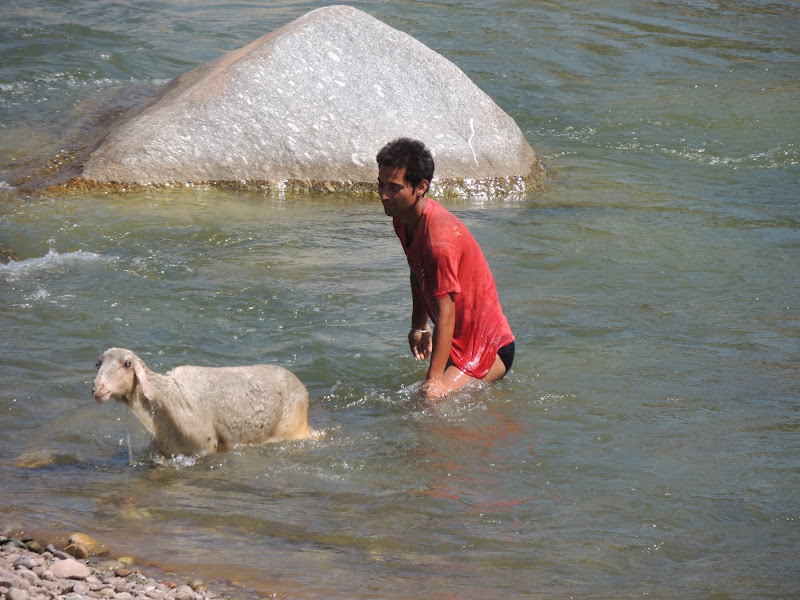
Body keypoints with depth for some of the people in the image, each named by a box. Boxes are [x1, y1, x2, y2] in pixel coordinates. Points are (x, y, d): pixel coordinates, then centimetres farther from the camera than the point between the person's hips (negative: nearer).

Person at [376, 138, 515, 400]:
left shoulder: (440, 240, -29)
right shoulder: (403, 219, 1)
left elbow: (446, 314, -30)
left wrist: (434, 380, -32)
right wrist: (418, 326, 19)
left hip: (487, 346, -9)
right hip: (460, 341, 9)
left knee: (434, 399, -26)